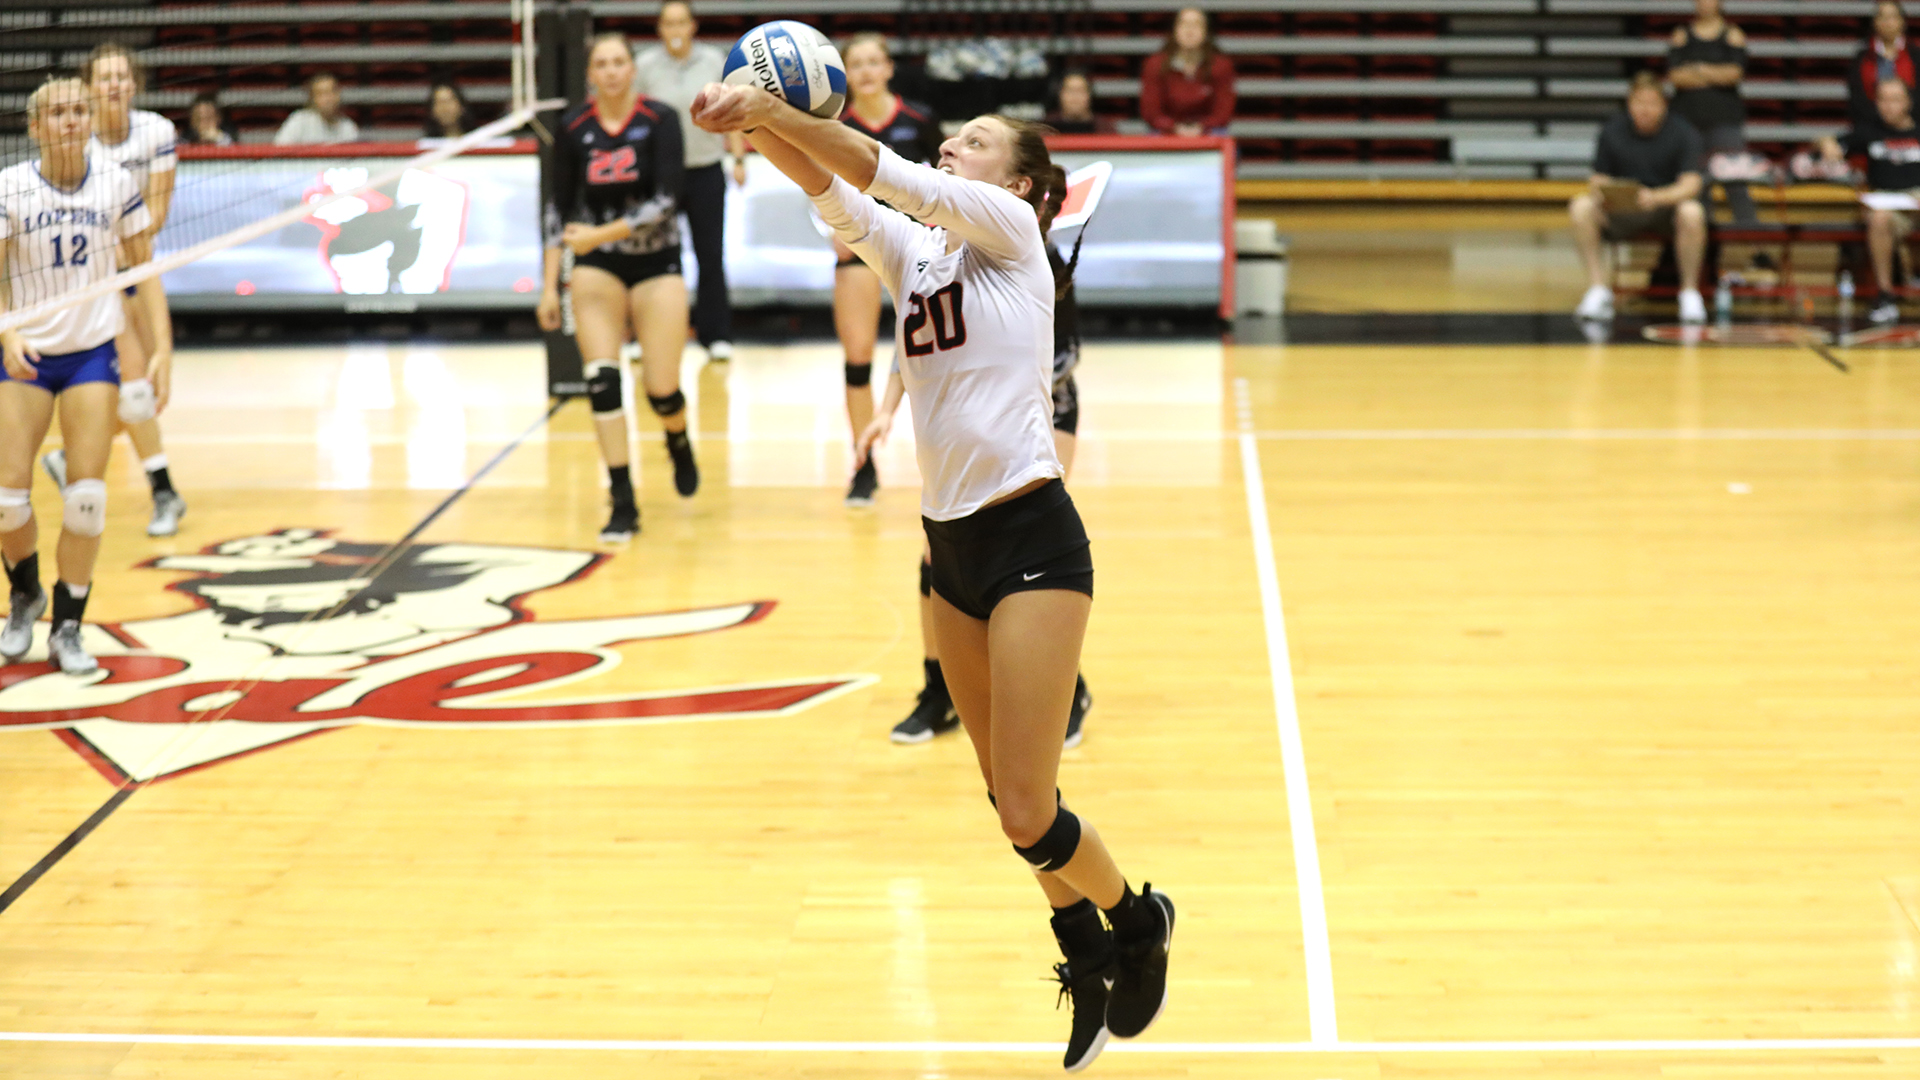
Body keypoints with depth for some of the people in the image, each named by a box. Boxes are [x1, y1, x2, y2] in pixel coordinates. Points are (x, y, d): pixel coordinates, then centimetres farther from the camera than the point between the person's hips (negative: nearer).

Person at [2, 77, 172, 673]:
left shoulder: (117, 183, -4)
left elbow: (144, 268, 3)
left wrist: (162, 345, -5)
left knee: (86, 496, -6)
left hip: (93, 353, 1)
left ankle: (68, 627, 7)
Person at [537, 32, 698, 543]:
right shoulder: (573, 127, -2)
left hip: (657, 265, -2)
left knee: (661, 389, -3)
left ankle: (679, 443, 34)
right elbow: (560, 207, 4)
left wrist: (600, 234, -24)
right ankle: (623, 504, -6)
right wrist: (550, 285, 2)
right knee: (601, 379, -12)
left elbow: (665, 200, -18)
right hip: (596, 269, 2)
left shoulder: (660, 119, -10)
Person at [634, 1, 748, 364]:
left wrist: (738, 158, 2)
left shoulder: (714, 62, 2)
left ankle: (716, 335, 9)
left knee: (711, 256, 1)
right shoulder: (646, 65, -1)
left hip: (706, 171, 0)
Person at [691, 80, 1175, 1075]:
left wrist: (776, 111, -27)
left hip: (1032, 539, -7)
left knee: (1029, 814, -7)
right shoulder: (911, 253, 11)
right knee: (1011, 799, 13)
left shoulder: (1009, 230, -4)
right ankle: (1090, 966, 30)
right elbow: (835, 193, -6)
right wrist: (760, 128, -25)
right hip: (951, 546, 7)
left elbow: (893, 176, -19)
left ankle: (1137, 919, 20)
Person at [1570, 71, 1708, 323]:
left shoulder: (1682, 133, -9)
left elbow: (1690, 185, -18)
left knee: (1691, 212, -37)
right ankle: (1598, 291, -21)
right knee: (1582, 206, -27)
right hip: (1622, 213, 2)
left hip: (1667, 209, -2)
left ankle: (1690, 291, -16)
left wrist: (1656, 198, -38)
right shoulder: (1612, 131, -2)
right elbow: (1599, 178, 1)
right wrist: (1599, 190, -25)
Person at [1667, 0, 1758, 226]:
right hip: (1688, 117, 2)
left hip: (1725, 116, -2)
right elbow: (1674, 75, -3)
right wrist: (1716, 75, -6)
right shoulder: (1681, 35, 10)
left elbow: (1735, 71, -7)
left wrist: (1697, 70, -6)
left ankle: (1748, 222, -10)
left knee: (1734, 179, -9)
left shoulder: (1732, 34, 7)